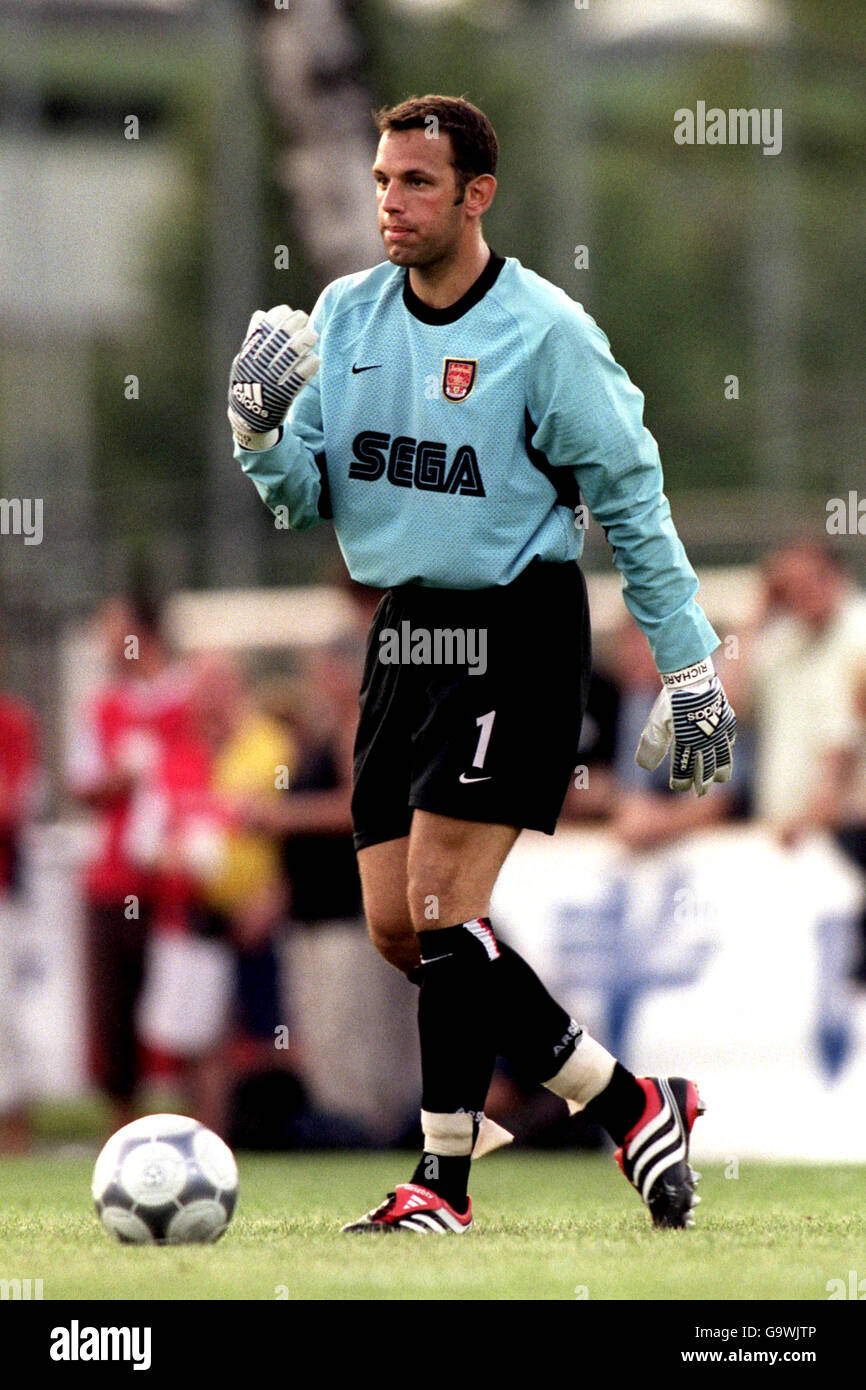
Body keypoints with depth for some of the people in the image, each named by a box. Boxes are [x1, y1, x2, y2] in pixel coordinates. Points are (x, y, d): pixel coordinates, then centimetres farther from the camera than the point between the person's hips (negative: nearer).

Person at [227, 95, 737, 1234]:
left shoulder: (546, 333, -11)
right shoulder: (346, 316, 7)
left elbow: (631, 498, -4)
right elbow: (306, 497, 11)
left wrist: (690, 666, -4)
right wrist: (260, 432, -11)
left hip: (514, 631, -7)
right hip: (403, 628, 7)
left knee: (441, 904, -15)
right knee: (397, 929, 4)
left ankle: (444, 1181, -7)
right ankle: (630, 1106, 15)